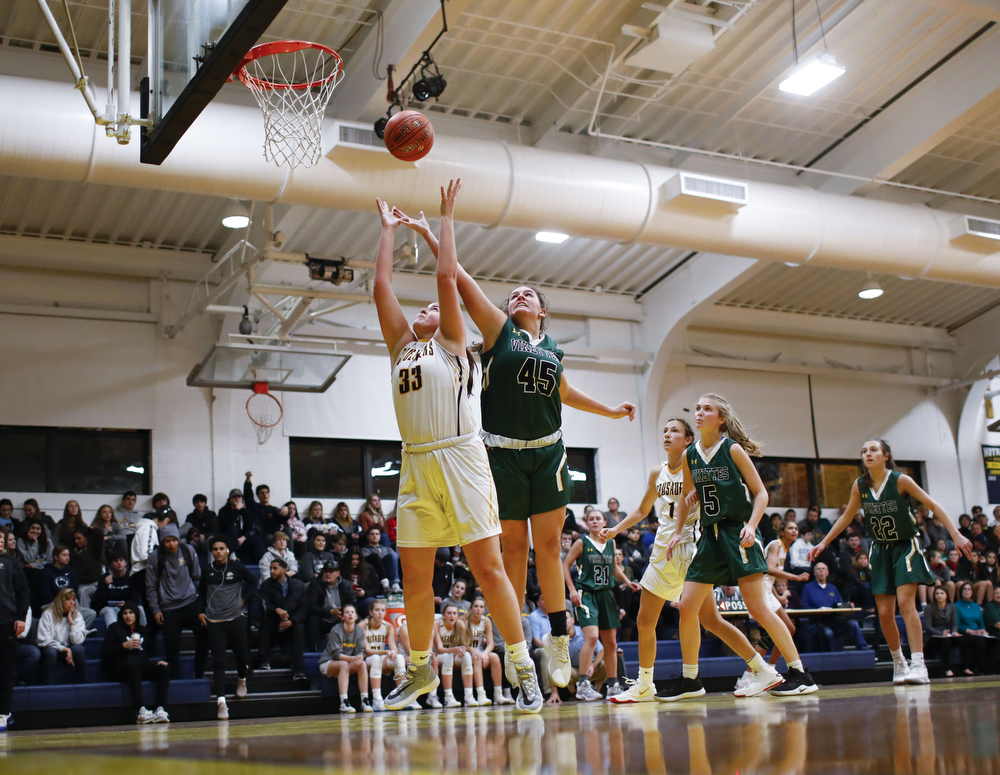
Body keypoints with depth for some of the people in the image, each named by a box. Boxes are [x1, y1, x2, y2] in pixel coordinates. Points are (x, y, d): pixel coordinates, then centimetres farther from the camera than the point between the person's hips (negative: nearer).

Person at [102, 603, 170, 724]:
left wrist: (159, 660, 1)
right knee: (133, 664, -40)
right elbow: (105, 654, 2)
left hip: (142, 667, 4)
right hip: (121, 667, -4)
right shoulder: (115, 629, 13)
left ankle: (160, 709, -37)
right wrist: (123, 646, -9)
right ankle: (140, 712, -50)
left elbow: (152, 652, 21)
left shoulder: (143, 631, 24)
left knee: (164, 667, -25)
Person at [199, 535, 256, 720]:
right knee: (218, 661, -6)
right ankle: (221, 701, -10)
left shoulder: (237, 567, -1)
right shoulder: (208, 570, 5)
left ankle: (241, 679, 40)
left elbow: (253, 583, 12)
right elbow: (201, 592, 18)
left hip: (235, 619, -1)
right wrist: (200, 611, 8)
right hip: (213, 621, 1)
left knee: (242, 656, 5)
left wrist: (243, 599, 2)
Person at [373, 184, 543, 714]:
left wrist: (445, 217, 12)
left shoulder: (451, 343, 10)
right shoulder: (401, 345, 21)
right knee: (416, 580, 7)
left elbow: (447, 276, 4)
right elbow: (381, 287, 18)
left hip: (460, 459, -5)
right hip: (416, 465, 5)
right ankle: (420, 670, 22)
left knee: (488, 568, -8)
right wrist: (389, 228, 26)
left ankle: (522, 667, -1)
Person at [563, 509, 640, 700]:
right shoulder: (581, 543, -3)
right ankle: (582, 685, -18)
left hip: (606, 594, 6)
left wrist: (627, 582, 13)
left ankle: (613, 685, 23)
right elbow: (565, 565, -3)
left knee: (611, 642, 10)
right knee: (592, 636, -22)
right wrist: (572, 589, -12)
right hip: (586, 593, -6)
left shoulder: (611, 543, 11)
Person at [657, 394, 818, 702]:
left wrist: (751, 526, -20)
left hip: (738, 533, -6)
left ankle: (799, 673, 1)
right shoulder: (689, 455, 8)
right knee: (689, 607, 0)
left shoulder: (733, 449, -7)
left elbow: (760, 493, -6)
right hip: (710, 536, 6)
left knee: (757, 607, -11)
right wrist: (678, 532, 15)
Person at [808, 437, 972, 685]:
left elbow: (934, 506, -13)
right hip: (881, 551, 4)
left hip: (906, 547, -4)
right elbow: (847, 516, 11)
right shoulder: (860, 485, -3)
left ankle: (918, 665, -20)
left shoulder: (900, 480, -15)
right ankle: (899, 663, 20)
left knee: (905, 601, -21)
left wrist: (956, 535, -22)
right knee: (884, 613, 0)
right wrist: (823, 543, 9)